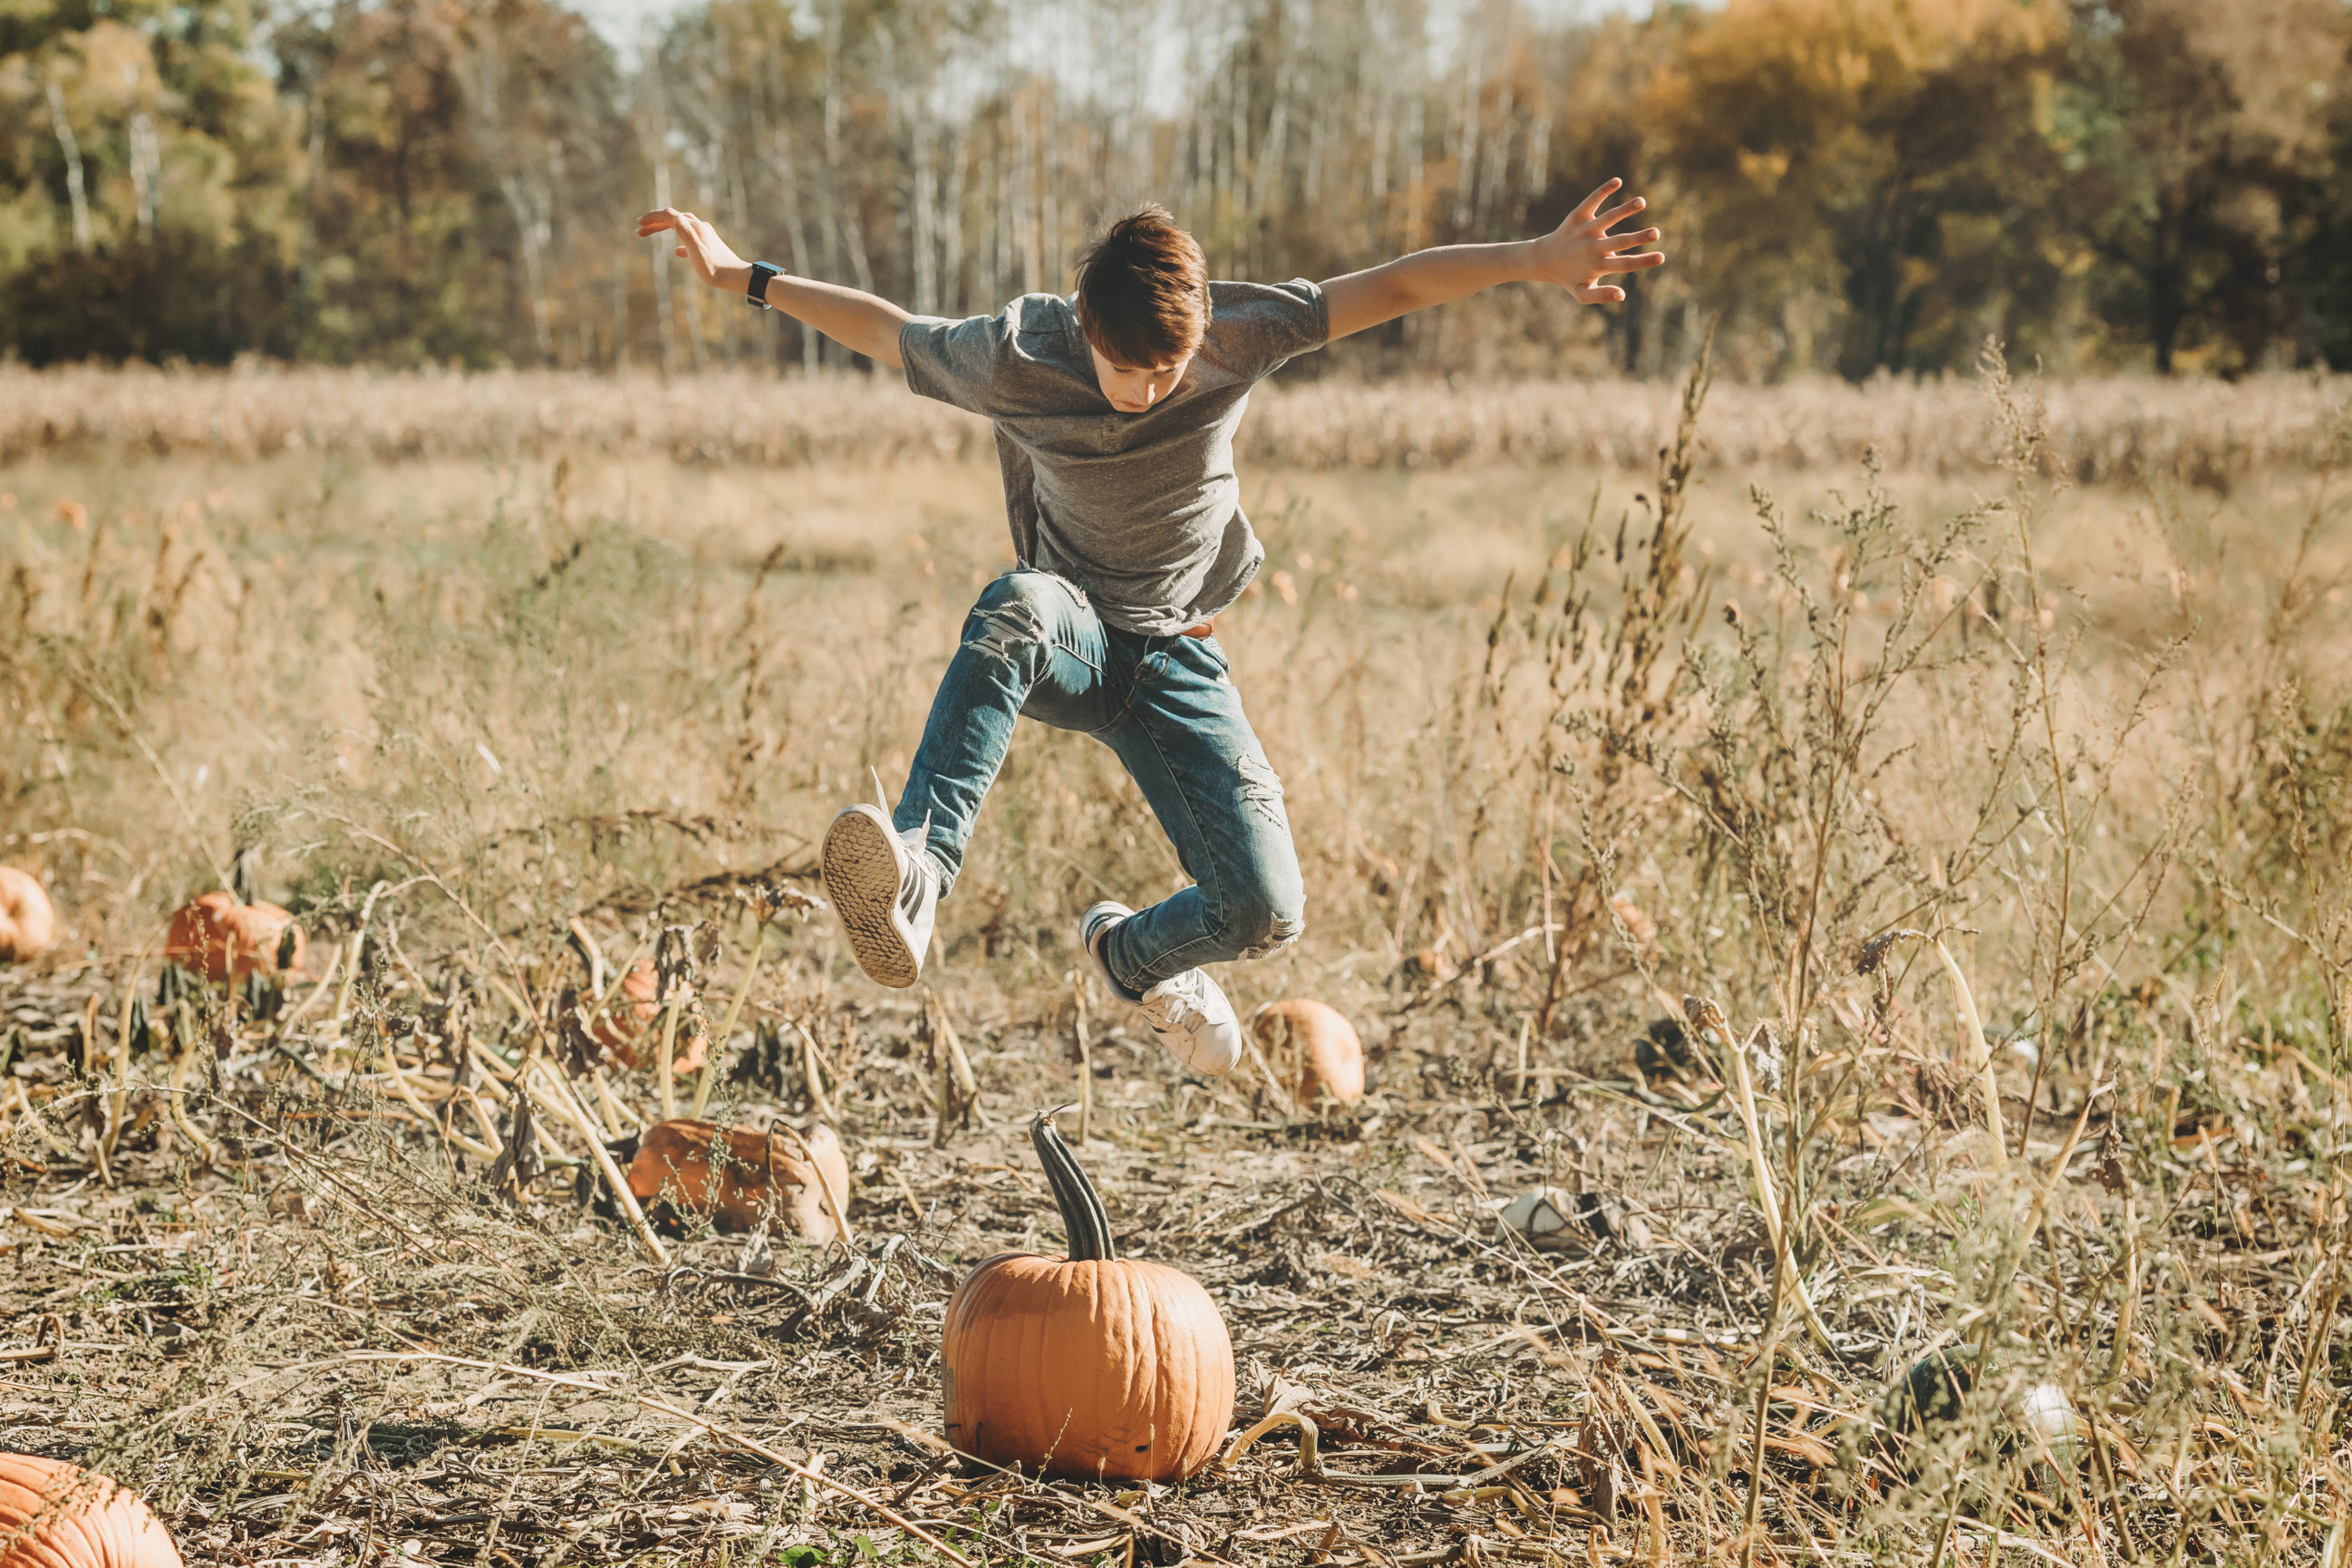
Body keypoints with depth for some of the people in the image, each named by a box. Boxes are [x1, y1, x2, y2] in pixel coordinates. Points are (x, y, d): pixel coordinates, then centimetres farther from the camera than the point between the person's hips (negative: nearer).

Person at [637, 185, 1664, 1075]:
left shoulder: (1239, 333, -16)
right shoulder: (1017, 356, -17)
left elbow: (1394, 287, -17)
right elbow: (883, 328, 0)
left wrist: (1541, 260, -28)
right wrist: (740, 277, 3)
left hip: (1176, 656, 2)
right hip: (1068, 636, -1)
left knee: (1264, 914, -13)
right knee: (1015, 608, -42)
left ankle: (1129, 955, 25)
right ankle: (917, 879, -57)